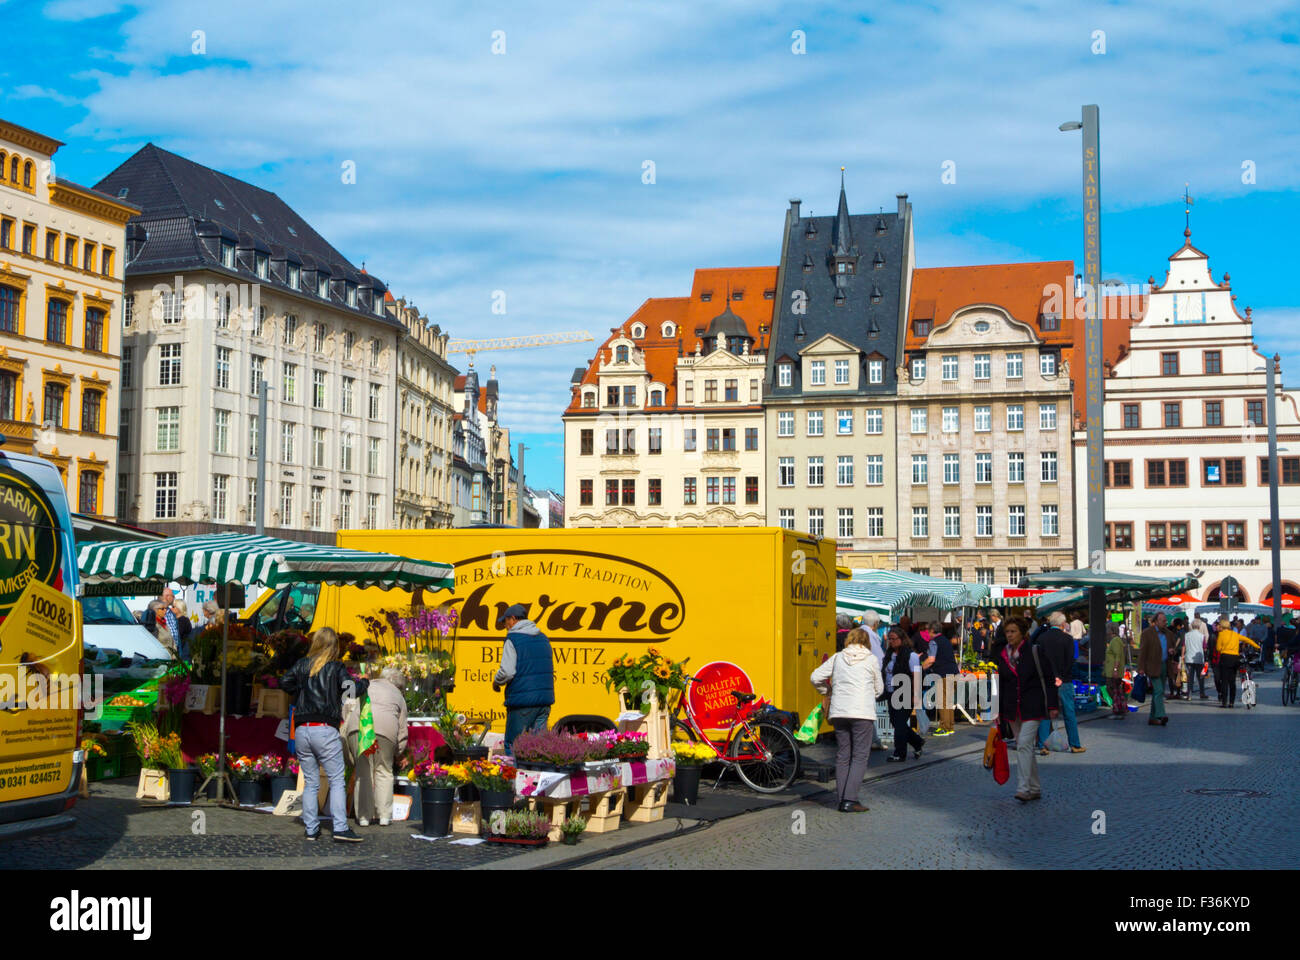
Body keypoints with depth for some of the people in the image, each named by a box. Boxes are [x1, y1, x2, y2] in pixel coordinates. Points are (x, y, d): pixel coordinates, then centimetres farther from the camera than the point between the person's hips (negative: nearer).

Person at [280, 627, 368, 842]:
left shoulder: (302, 665, 12)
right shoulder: (336, 667, 1)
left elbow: (285, 682, 4)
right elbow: (351, 690, -9)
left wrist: (301, 693, 18)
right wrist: (364, 682, 11)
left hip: (301, 731, 4)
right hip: (325, 731, -4)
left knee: (310, 783, 11)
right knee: (337, 781, -2)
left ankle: (311, 829, 9)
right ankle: (340, 829, -10)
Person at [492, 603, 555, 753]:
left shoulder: (513, 639, -8)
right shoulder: (543, 638, 15)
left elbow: (507, 672, -16)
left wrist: (496, 682, 3)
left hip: (522, 701, -6)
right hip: (545, 699, 6)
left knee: (513, 746, 3)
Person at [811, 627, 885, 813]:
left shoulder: (837, 658, 10)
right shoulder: (871, 659, 4)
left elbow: (816, 677, 8)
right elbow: (879, 689, 12)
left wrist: (827, 690, 25)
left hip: (839, 712, 3)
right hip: (862, 713, -3)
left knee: (842, 756, 10)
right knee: (860, 756, -1)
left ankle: (842, 799, 10)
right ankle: (849, 800, -11)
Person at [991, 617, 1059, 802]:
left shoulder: (1033, 650, -7)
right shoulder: (1000, 654, 6)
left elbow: (1047, 678, -5)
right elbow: (999, 683, 13)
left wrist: (1053, 705, -9)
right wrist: (997, 710, 11)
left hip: (1032, 706, -5)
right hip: (1011, 708, 5)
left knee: (1024, 744, -16)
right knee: (1025, 747, 9)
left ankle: (1023, 788, -18)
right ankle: (1035, 788, 18)